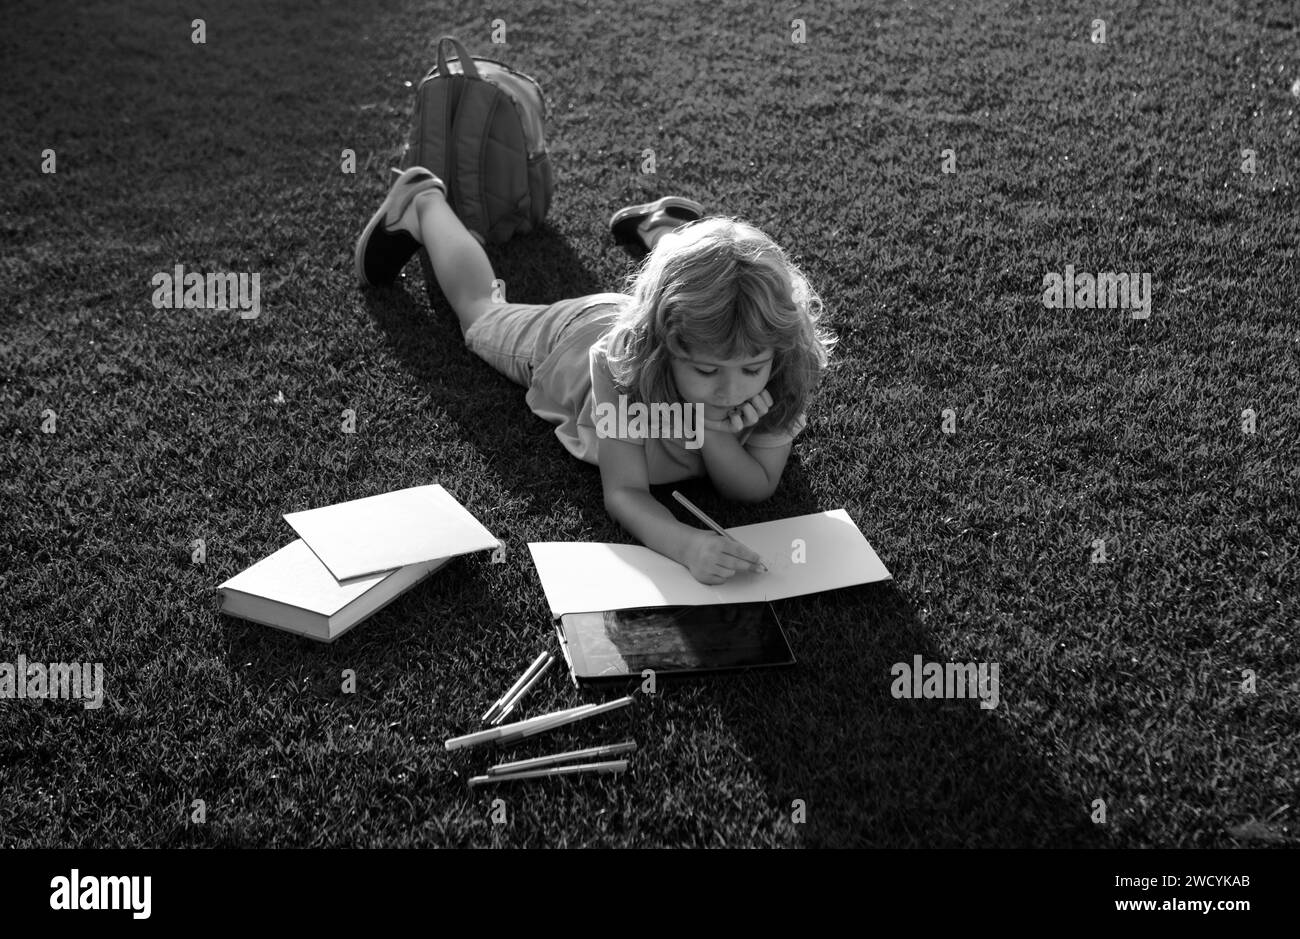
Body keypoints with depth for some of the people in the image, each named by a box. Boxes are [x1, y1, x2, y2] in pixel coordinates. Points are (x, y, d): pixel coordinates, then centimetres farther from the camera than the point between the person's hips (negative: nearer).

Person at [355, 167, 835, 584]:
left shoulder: (785, 374, -42)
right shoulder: (621, 362, -49)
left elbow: (756, 488, -31)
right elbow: (624, 492, -44)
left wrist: (712, 429, -51)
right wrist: (684, 543, -65)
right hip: (576, 336, -1)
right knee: (480, 309, 27)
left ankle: (665, 230, 54)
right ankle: (424, 204, 47)